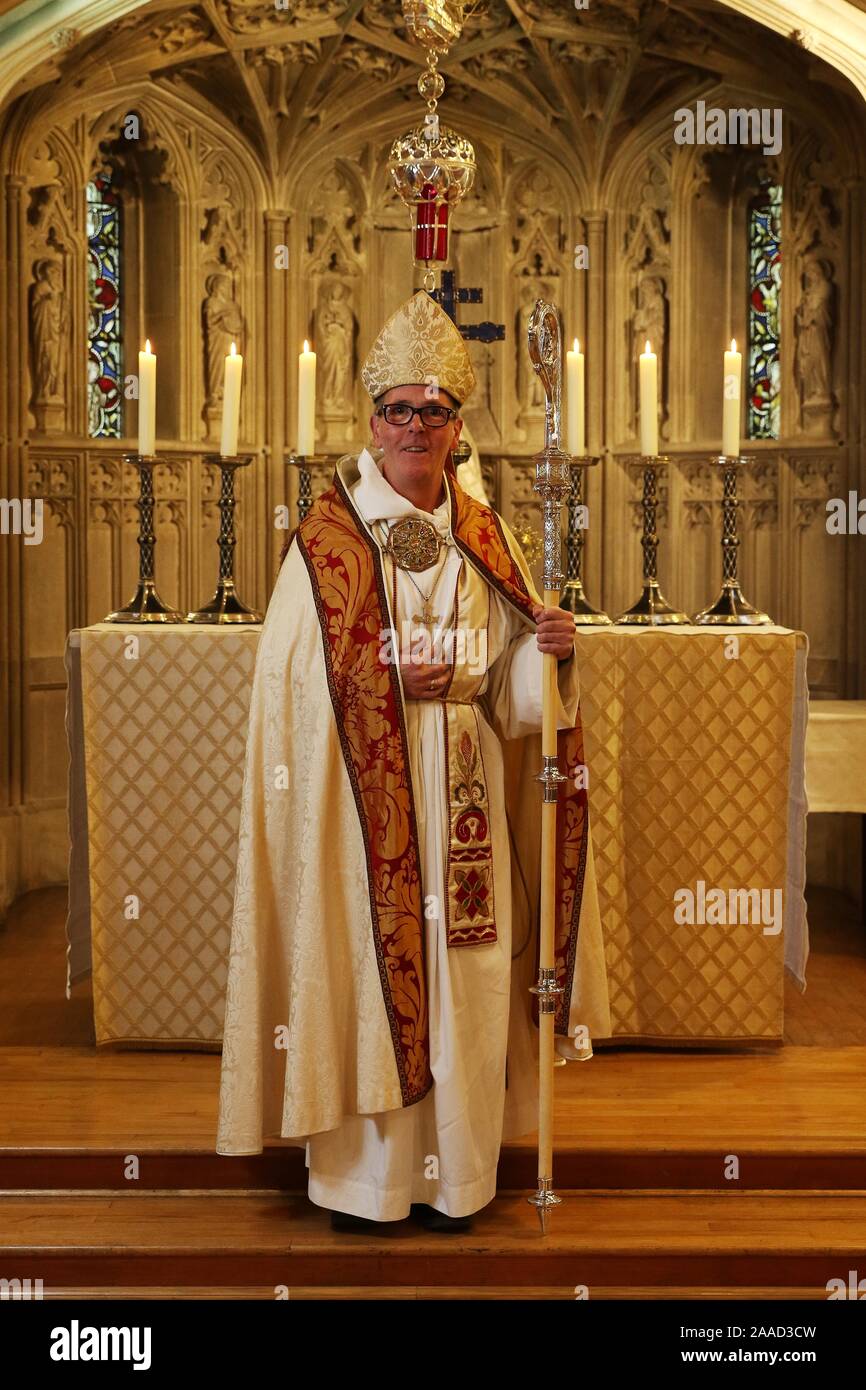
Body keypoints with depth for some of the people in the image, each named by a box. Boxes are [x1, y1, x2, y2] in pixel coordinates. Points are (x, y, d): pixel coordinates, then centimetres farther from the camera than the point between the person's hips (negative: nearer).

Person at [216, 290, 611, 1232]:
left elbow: (511, 693, 7)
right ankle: (360, 1172, 17)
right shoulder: (326, 540, -2)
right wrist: (394, 679, -15)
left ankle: (453, 1172, 22)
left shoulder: (483, 541, 9)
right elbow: (296, 677, -6)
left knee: (462, 971, 7)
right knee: (362, 966, 1)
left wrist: (545, 650, -12)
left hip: (460, 801, 4)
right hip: (360, 799, -3)